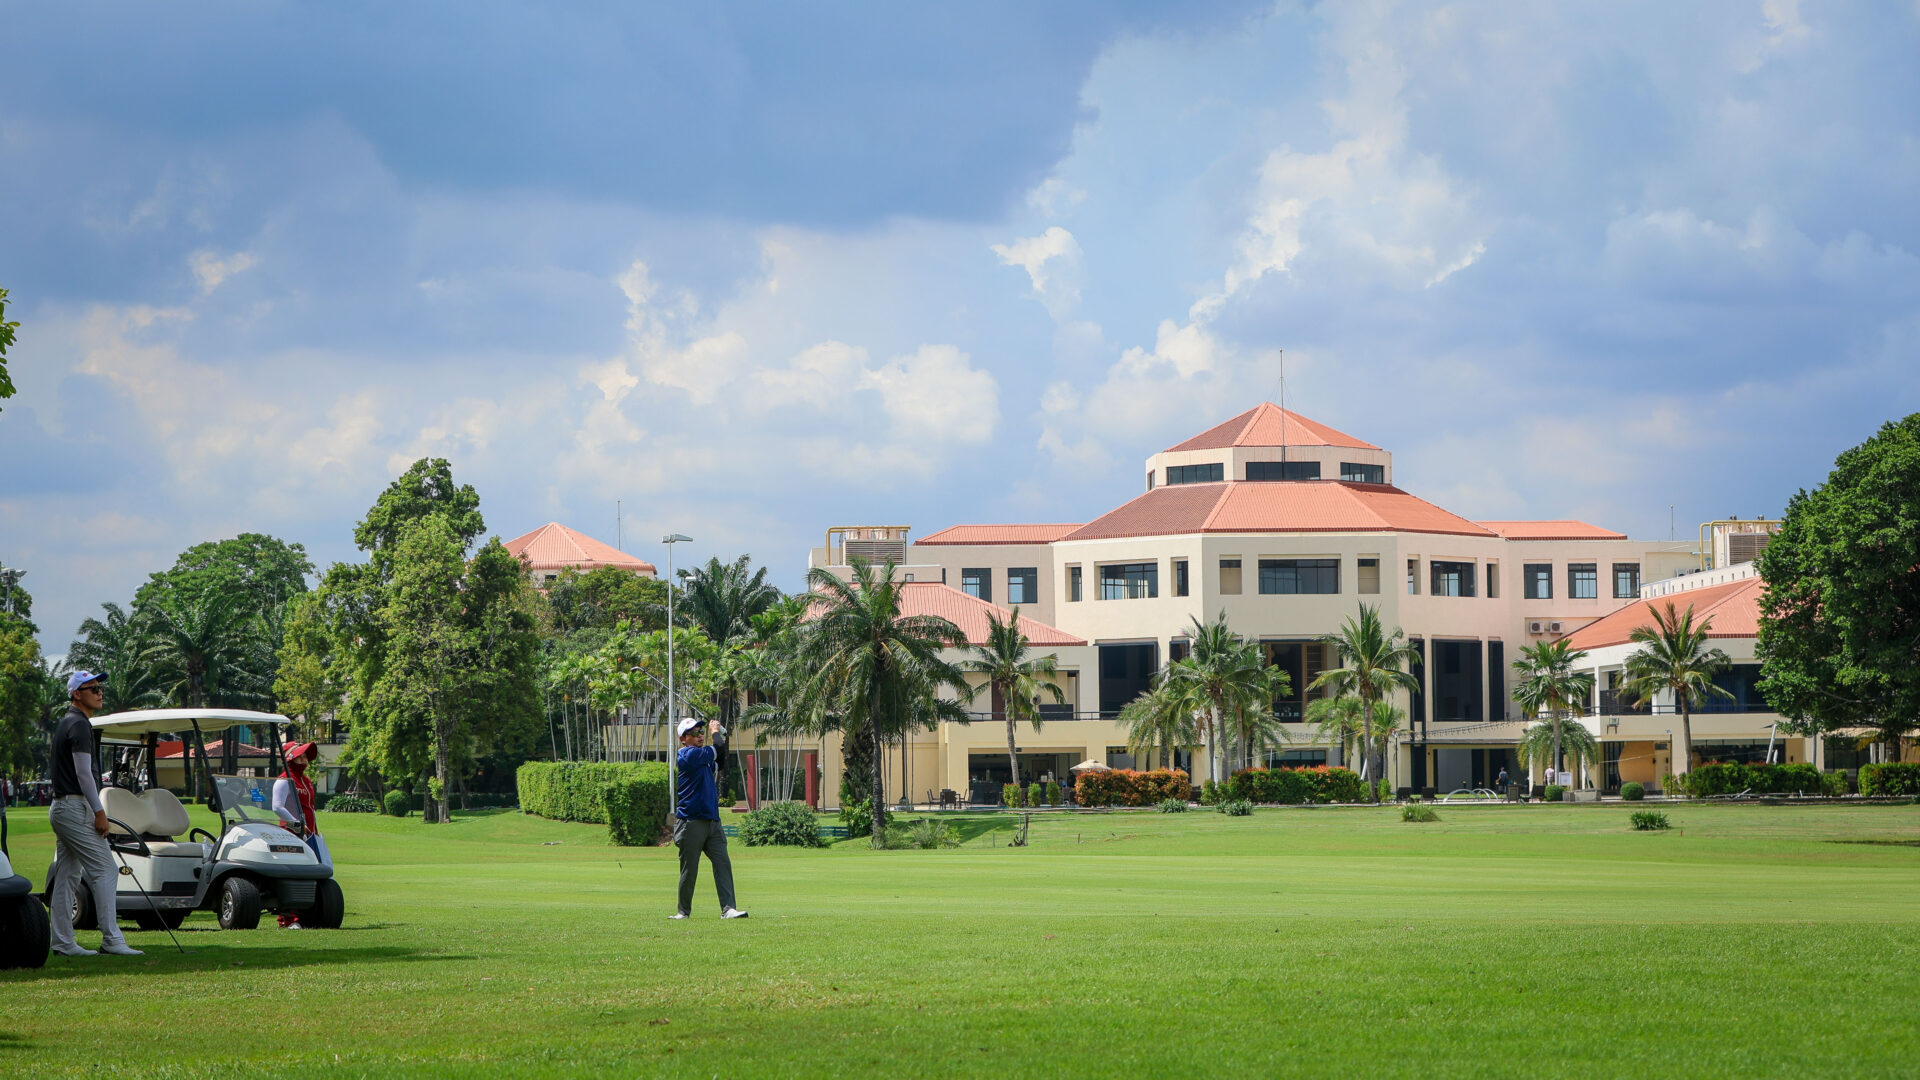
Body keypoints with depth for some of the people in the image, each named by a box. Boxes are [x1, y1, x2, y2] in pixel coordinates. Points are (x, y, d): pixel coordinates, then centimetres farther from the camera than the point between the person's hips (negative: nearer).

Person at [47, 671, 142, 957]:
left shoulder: (65, 724, 19)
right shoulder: (79, 725, -13)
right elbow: (84, 773, -18)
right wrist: (99, 812, -16)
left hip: (59, 808, 10)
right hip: (76, 807, -10)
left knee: (66, 877, 9)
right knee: (104, 871, -10)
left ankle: (63, 942, 8)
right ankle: (111, 939, -14)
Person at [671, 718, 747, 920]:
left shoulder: (705, 757, 16)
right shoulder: (687, 755, -10)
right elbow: (718, 750, -11)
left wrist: (723, 734, 17)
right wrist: (716, 732, 8)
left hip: (712, 821, 7)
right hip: (691, 822, -7)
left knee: (723, 864, -6)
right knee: (689, 870, 1)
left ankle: (728, 909, -12)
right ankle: (684, 911, 13)